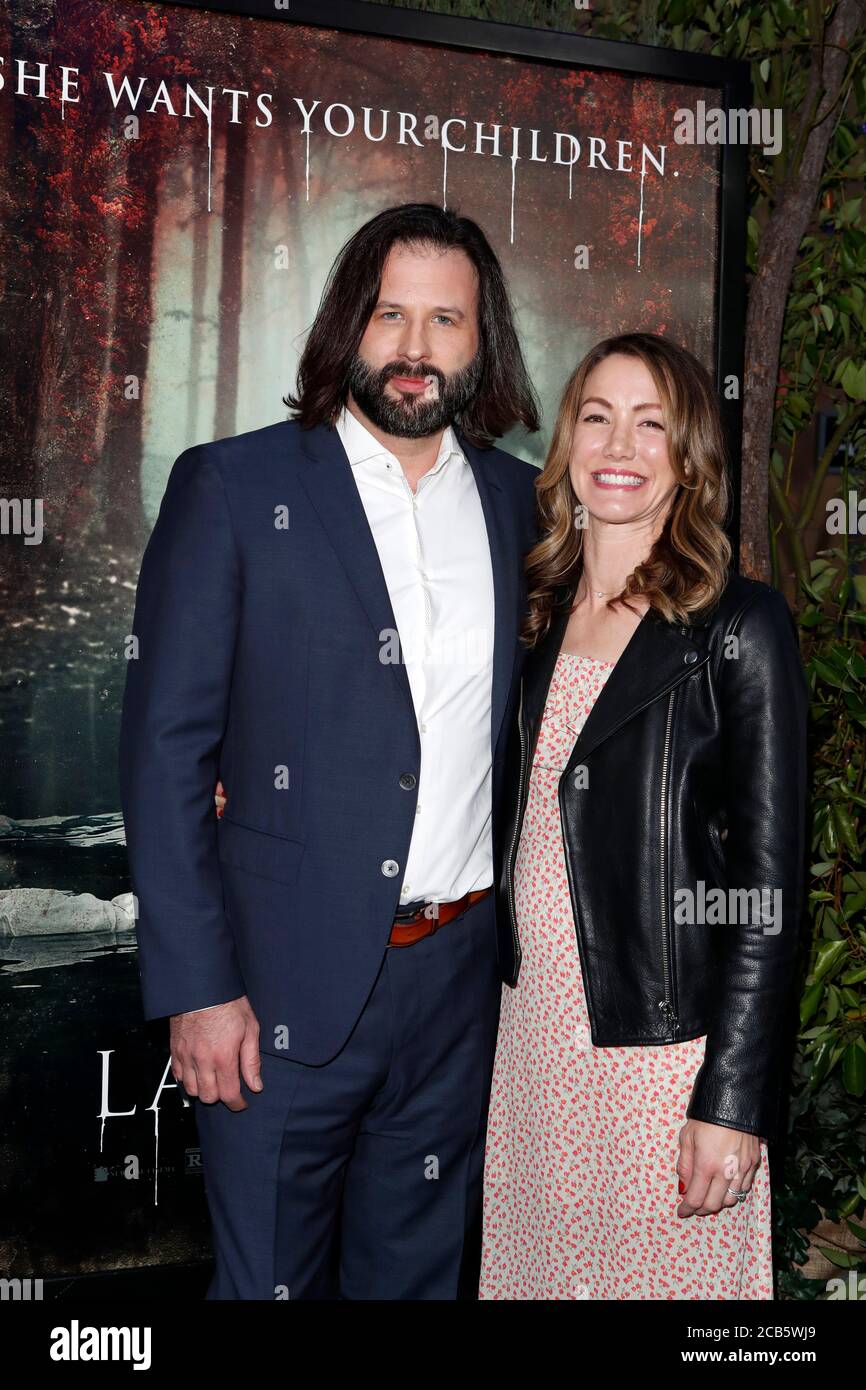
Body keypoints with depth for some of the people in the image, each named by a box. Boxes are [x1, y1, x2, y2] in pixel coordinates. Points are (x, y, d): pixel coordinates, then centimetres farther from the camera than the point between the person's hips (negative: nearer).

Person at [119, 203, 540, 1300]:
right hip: (290, 983, -3)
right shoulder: (233, 487, -6)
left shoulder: (517, 498, 7)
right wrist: (197, 987, -12)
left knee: (422, 1272, 19)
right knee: (270, 1279, 11)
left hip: (463, 973, 4)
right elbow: (166, 748, -8)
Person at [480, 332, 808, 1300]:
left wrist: (734, 1102, -15)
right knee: (533, 1266, 16)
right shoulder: (539, 616, 7)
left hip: (665, 1044, -5)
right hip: (531, 1029, 5)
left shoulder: (739, 628, -10)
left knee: (660, 1271, 8)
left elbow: (768, 881, -11)